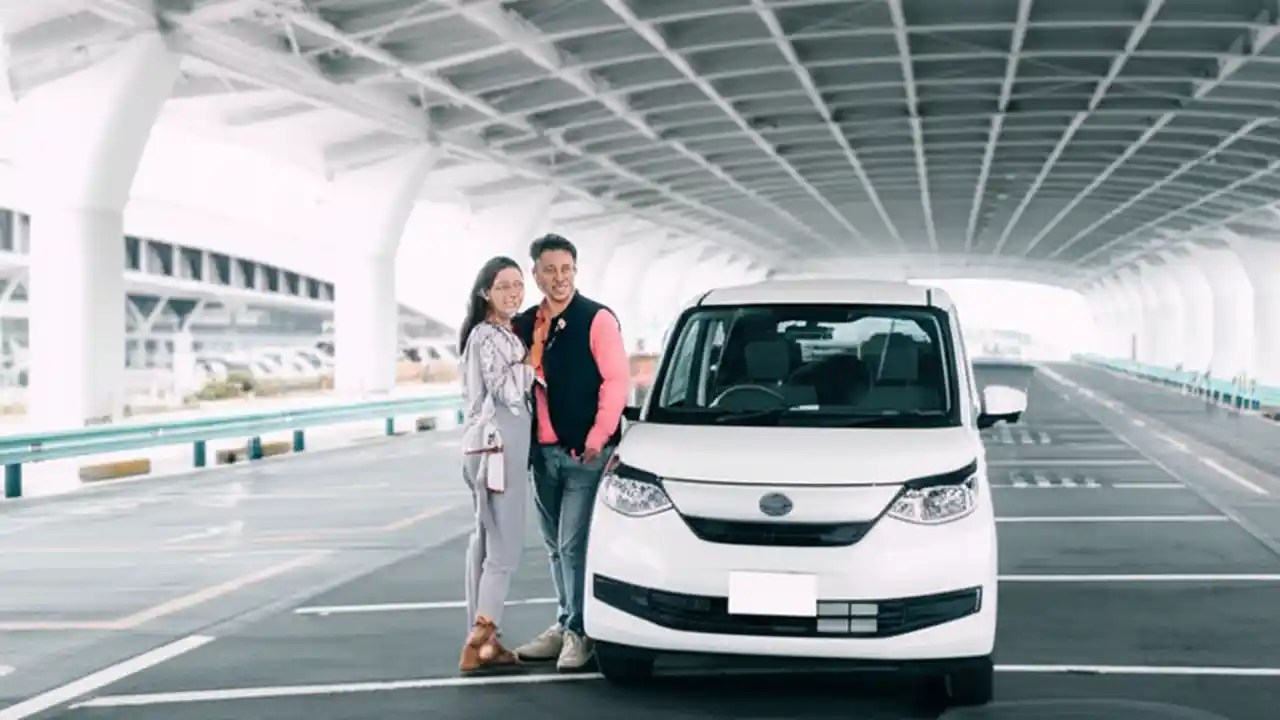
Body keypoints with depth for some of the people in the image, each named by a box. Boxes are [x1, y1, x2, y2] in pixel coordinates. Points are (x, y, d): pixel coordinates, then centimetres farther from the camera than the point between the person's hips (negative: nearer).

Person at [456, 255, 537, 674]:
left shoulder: (503, 335, 18)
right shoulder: (487, 336, -12)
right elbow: (507, 391, -20)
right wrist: (533, 354, -10)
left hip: (496, 448, 10)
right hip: (497, 447, -10)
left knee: (485, 544, 10)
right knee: (504, 551, -11)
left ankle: (481, 639, 12)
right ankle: (479, 643, -14)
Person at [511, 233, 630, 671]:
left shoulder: (597, 320, -6)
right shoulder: (524, 325, 11)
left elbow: (616, 380, -10)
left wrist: (597, 439, -14)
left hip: (584, 452, -6)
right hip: (542, 451, 6)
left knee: (574, 544, -8)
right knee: (555, 546, 13)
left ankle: (579, 633, 0)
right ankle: (564, 625, 23)